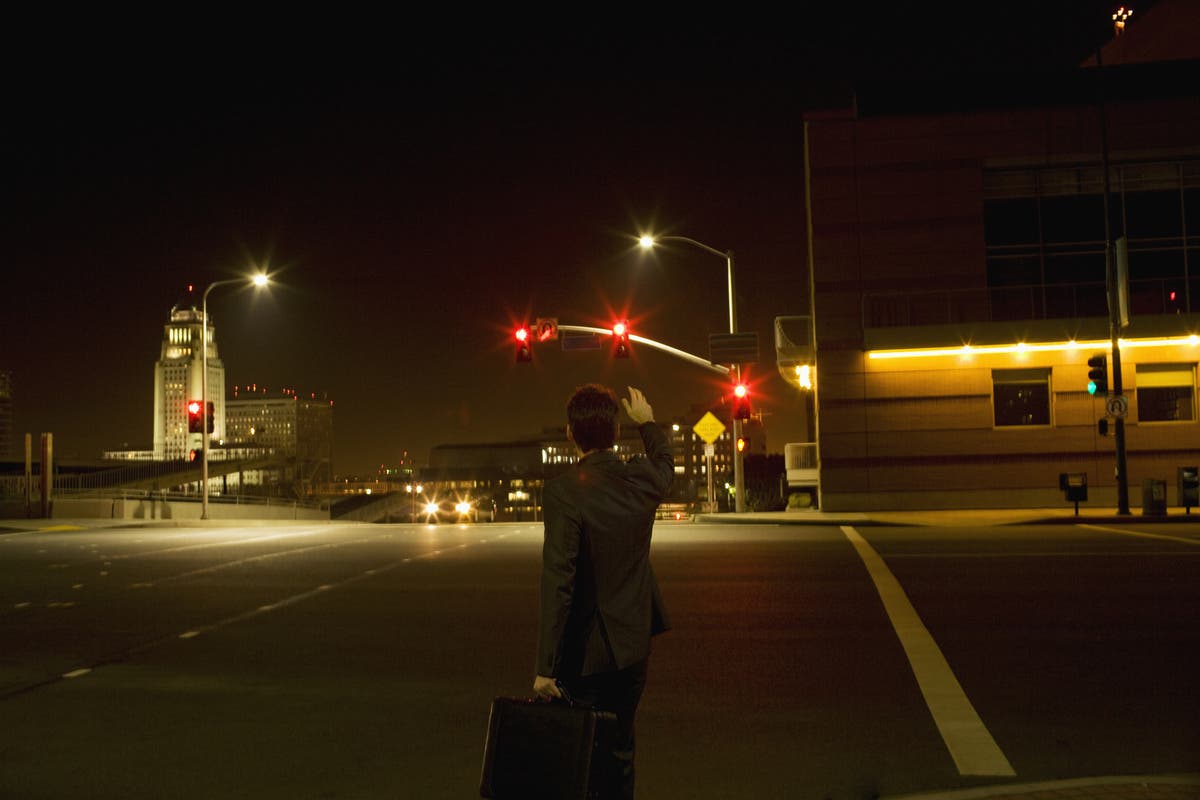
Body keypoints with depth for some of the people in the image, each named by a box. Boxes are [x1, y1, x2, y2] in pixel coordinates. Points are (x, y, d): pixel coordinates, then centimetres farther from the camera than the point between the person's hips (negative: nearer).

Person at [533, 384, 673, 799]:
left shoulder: (562, 491, -20)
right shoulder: (643, 478, -3)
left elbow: (557, 583, -23)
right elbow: (665, 461, 24)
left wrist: (546, 667, -20)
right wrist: (648, 422, 42)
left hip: (587, 649, -5)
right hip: (635, 642, 5)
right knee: (620, 749, 18)